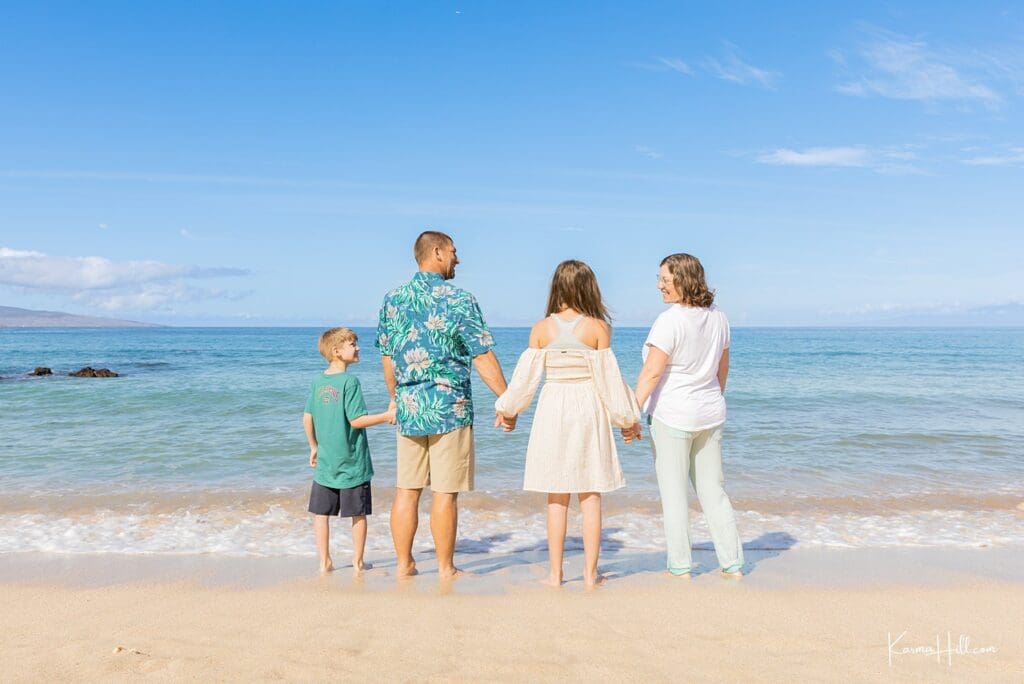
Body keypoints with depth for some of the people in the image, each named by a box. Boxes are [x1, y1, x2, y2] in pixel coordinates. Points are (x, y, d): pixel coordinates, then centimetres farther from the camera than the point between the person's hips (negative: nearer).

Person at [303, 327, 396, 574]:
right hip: (352, 461, -5)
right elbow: (356, 420, -16)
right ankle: (358, 561, 16)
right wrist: (386, 416, -8)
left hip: (326, 462, 5)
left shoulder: (317, 382, 4)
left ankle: (325, 562, 16)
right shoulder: (350, 381, -14)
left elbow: (307, 419, 7)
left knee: (321, 512, 12)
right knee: (358, 514, 8)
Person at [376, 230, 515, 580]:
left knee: (406, 490, 11)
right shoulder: (459, 299, -8)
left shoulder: (392, 299, 7)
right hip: (449, 406, -5)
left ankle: (404, 565, 18)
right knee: (445, 492, 2)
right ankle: (446, 569, 12)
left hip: (408, 406, 5)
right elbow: (483, 357, -9)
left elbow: (387, 358, 13)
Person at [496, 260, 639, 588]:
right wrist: (627, 417, 7)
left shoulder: (541, 328, -1)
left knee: (556, 498, 9)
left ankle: (555, 574, 14)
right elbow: (609, 377, -4)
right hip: (589, 411, -1)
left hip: (552, 411, 1)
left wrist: (507, 409, 18)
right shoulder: (598, 327, -6)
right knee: (590, 495, 7)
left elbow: (526, 377, 2)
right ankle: (590, 573, 12)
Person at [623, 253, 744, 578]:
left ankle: (680, 568, 11)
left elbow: (651, 373, -21)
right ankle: (733, 565, 19)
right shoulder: (717, 317, 5)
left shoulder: (670, 320, -18)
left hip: (672, 416, -7)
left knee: (673, 493, 4)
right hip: (711, 415, 7)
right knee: (713, 490, 15)